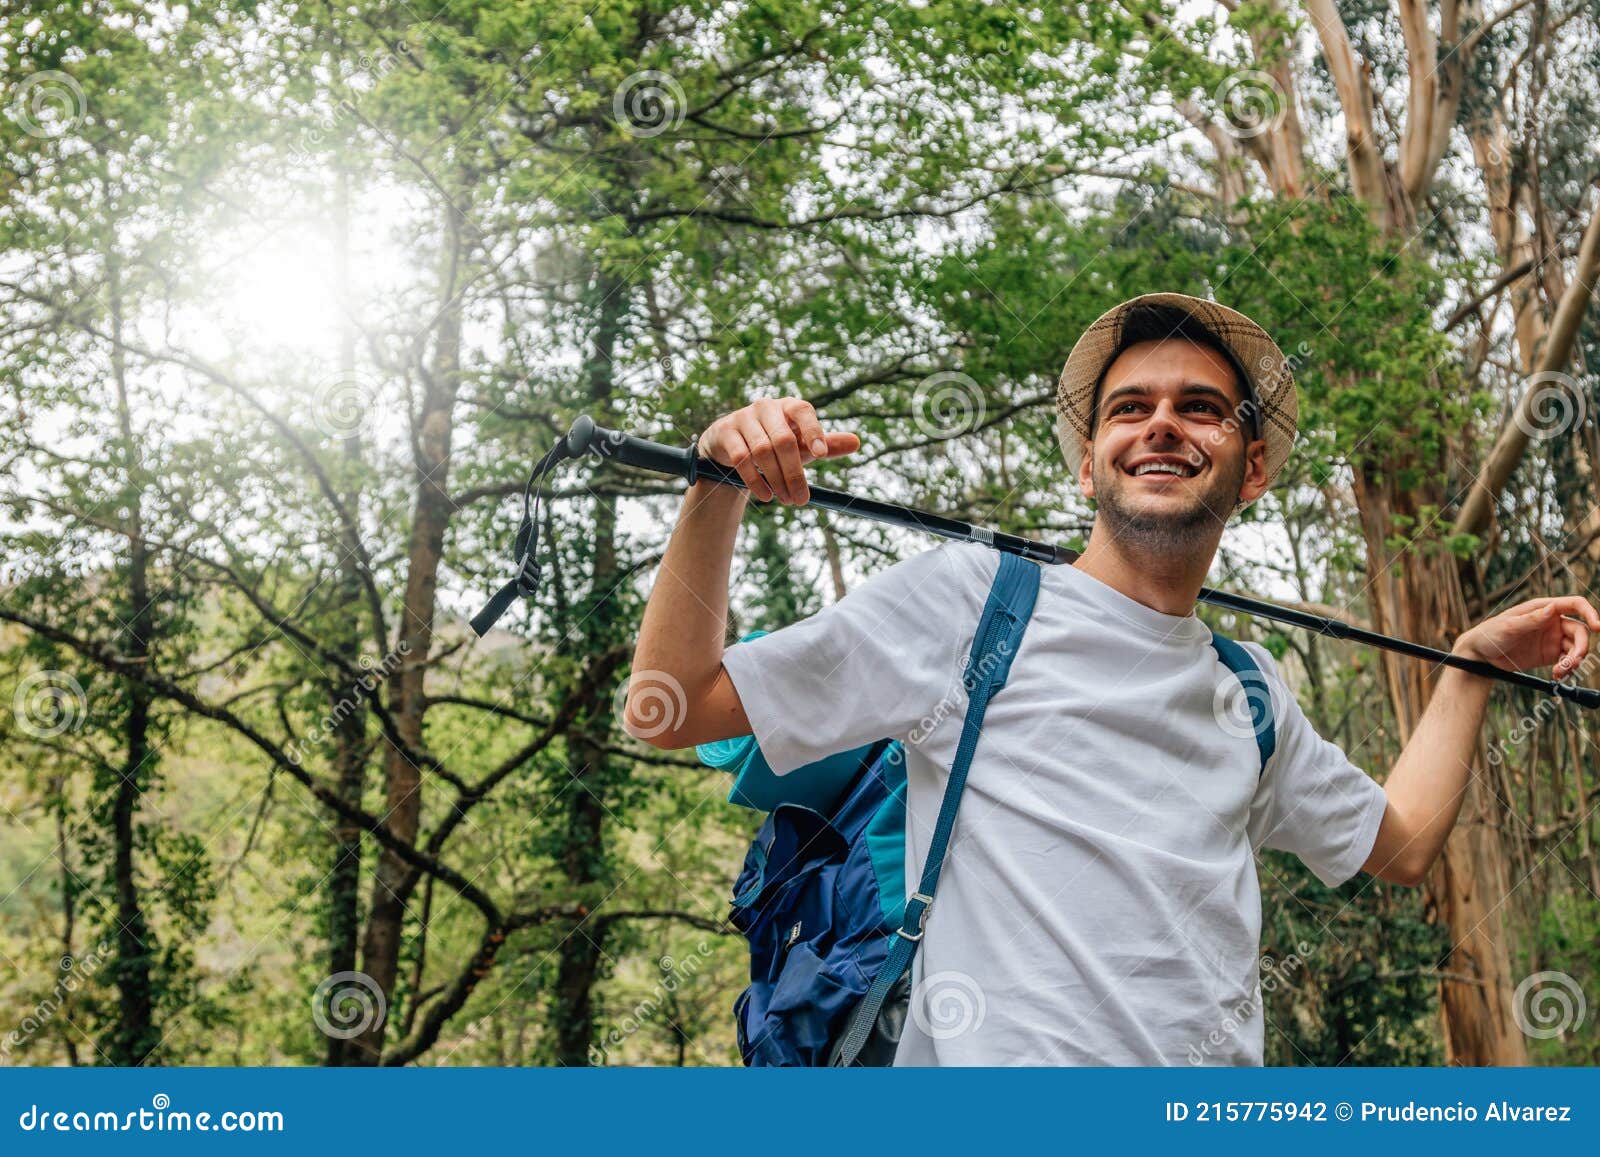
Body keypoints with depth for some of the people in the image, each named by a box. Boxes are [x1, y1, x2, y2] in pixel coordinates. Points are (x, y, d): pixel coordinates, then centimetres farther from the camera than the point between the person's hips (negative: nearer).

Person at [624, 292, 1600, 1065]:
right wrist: (718, 496, -13)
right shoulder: (967, 598, 1)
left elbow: (1400, 844, 32)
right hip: (999, 1102, -6)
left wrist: (1474, 663, 28)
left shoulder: (1248, 688, 17)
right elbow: (671, 710, -2)